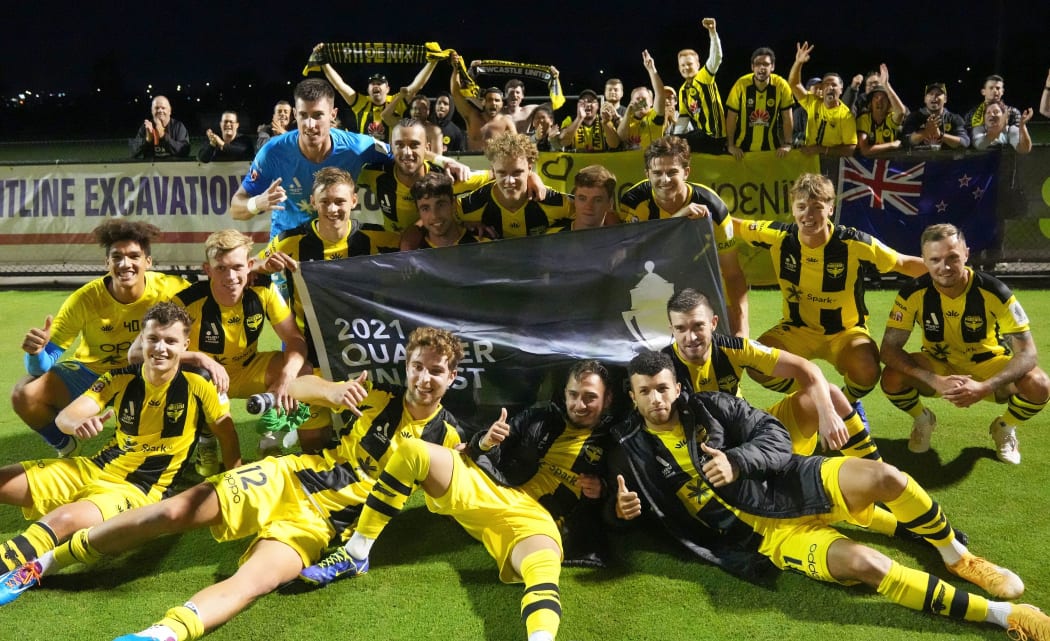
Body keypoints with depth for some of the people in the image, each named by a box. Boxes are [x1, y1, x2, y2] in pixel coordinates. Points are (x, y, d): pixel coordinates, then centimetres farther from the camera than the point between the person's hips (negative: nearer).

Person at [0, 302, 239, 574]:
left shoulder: (198, 387, -12)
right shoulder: (120, 379, -3)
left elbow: (228, 437, -3)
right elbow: (65, 416, -12)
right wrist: (78, 424, -36)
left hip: (140, 491, -6)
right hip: (93, 469, 6)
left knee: (63, 520, -36)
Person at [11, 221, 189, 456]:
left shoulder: (168, 289, -25)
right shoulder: (85, 300, -24)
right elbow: (46, 362, -20)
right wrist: (37, 351, -45)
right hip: (92, 371, 1)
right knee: (24, 395, -22)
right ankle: (65, 447, 10)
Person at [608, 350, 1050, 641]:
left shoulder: (708, 407, 4)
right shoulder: (630, 451, 2)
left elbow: (774, 435, 3)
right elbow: (618, 504, 12)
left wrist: (736, 462, -17)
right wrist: (621, 509, -14)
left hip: (790, 485, 2)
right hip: (760, 533, -2)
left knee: (883, 476, -27)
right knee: (861, 563, -29)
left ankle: (957, 557, 3)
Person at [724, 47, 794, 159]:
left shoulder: (781, 85, -11)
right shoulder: (741, 84, -13)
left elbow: (787, 118, -3)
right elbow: (731, 117, -7)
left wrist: (787, 144, -8)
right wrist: (730, 145, -11)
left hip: (771, 147, 1)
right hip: (743, 147, -1)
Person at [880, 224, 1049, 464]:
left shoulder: (994, 292, -25)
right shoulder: (913, 293, -23)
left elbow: (1027, 351, -25)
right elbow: (889, 348, -25)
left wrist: (985, 387, -42)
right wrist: (934, 381, -41)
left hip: (988, 364, 0)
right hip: (937, 364, 1)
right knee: (892, 378, -30)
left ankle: (1004, 428, 7)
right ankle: (923, 421, 7)